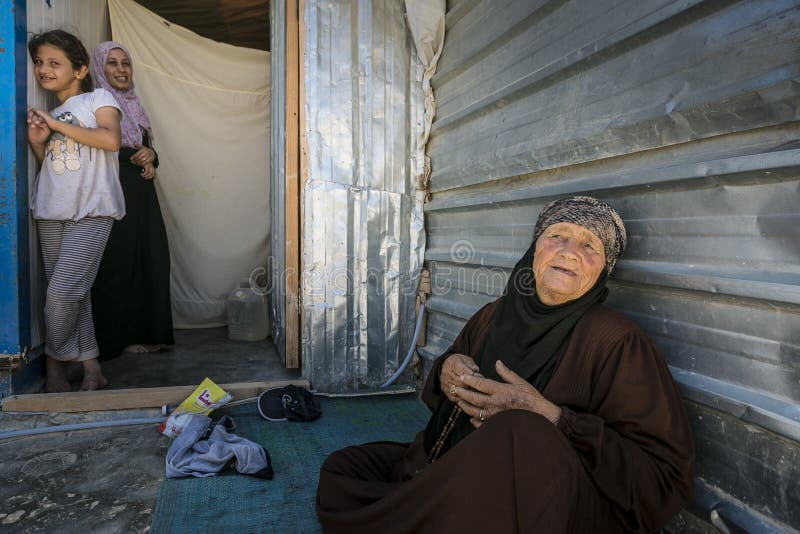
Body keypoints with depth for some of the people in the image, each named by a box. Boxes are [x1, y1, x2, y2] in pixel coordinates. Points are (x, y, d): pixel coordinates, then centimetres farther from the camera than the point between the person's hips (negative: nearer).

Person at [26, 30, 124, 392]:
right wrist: (37, 141, 5)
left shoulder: (98, 98, 4)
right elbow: (47, 165, 23)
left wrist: (57, 125, -8)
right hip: (51, 213, 7)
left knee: (63, 291, -12)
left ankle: (55, 366, 9)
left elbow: (110, 139, -16)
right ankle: (91, 369, 12)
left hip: (90, 212, -6)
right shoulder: (47, 113, 21)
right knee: (73, 294, 4)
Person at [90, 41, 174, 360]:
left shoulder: (133, 106, 20)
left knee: (150, 259, 4)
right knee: (117, 264, -5)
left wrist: (149, 157, 0)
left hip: (142, 194, 7)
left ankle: (146, 332, 13)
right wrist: (137, 156, -9)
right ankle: (117, 339, 5)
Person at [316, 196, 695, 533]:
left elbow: (666, 474, -15)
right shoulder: (493, 316, 3)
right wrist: (446, 371, -8)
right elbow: (443, 397, 17)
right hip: (458, 474, 5)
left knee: (518, 434, -37)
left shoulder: (615, 342, -13)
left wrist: (550, 419, -25)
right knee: (342, 468, -3)